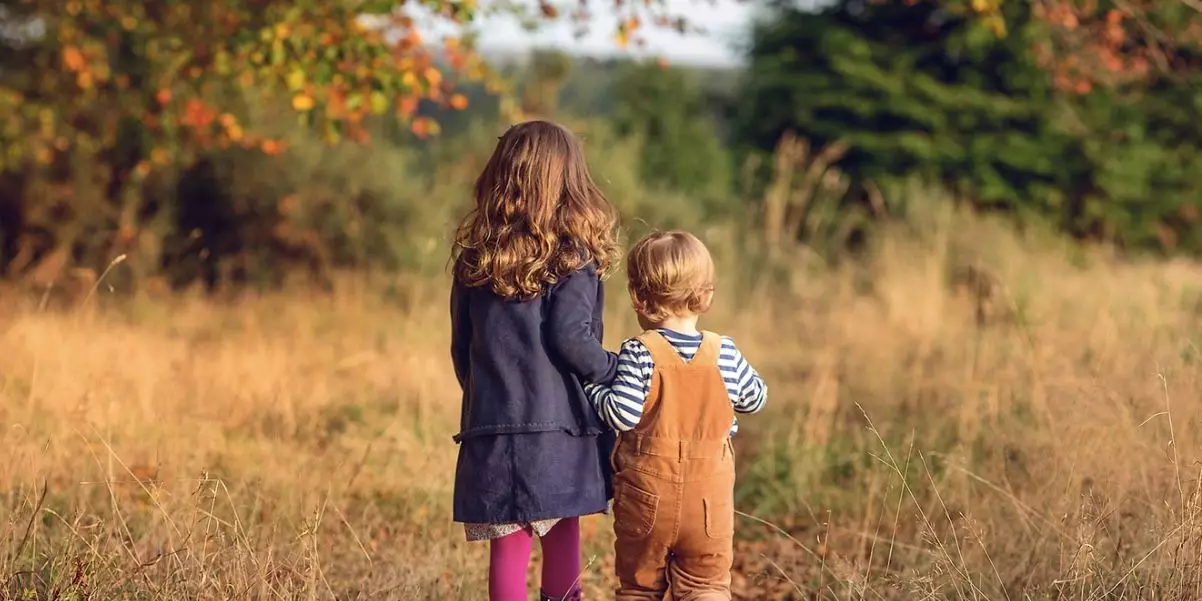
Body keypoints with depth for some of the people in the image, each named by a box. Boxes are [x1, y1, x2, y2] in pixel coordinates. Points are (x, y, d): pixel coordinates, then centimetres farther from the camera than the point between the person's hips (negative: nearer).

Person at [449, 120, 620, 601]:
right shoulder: (572, 255, -5)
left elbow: (461, 349, 12)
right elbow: (570, 338, -14)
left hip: (490, 426, 3)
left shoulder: (473, 258, 7)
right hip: (559, 427, -3)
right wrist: (618, 372, -1)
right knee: (562, 536, 9)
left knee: (508, 548, 4)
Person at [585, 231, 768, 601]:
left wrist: (592, 387, -5)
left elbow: (621, 414, -21)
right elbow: (755, 399, 11)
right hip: (709, 500, 2)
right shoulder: (725, 355, -3)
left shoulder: (638, 354, -14)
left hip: (646, 500, -1)